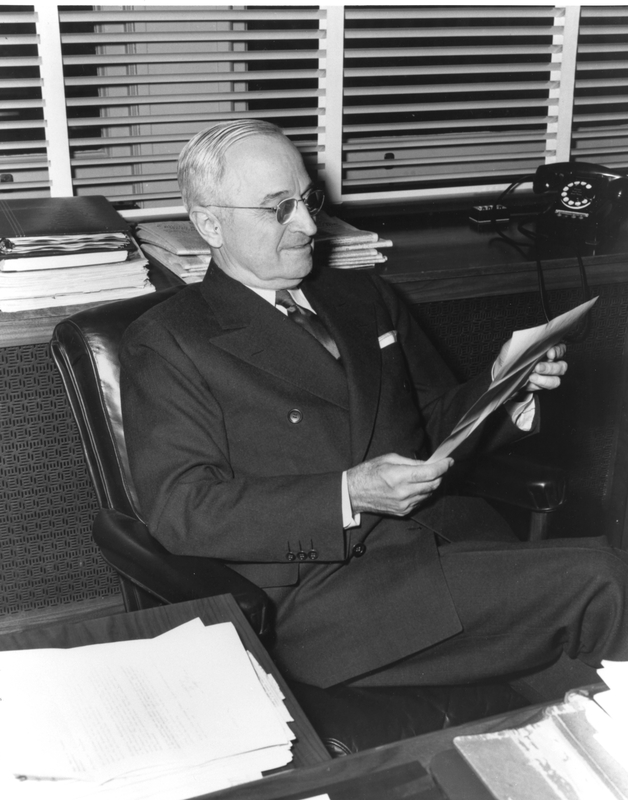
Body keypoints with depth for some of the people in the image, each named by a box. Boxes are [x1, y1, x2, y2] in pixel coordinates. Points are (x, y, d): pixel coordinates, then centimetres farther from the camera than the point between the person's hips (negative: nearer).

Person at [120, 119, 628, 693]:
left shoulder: (365, 296, 20)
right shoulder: (166, 344, 1)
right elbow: (181, 509, -10)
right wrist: (349, 496, -19)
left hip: (451, 537, 6)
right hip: (317, 593, -6)